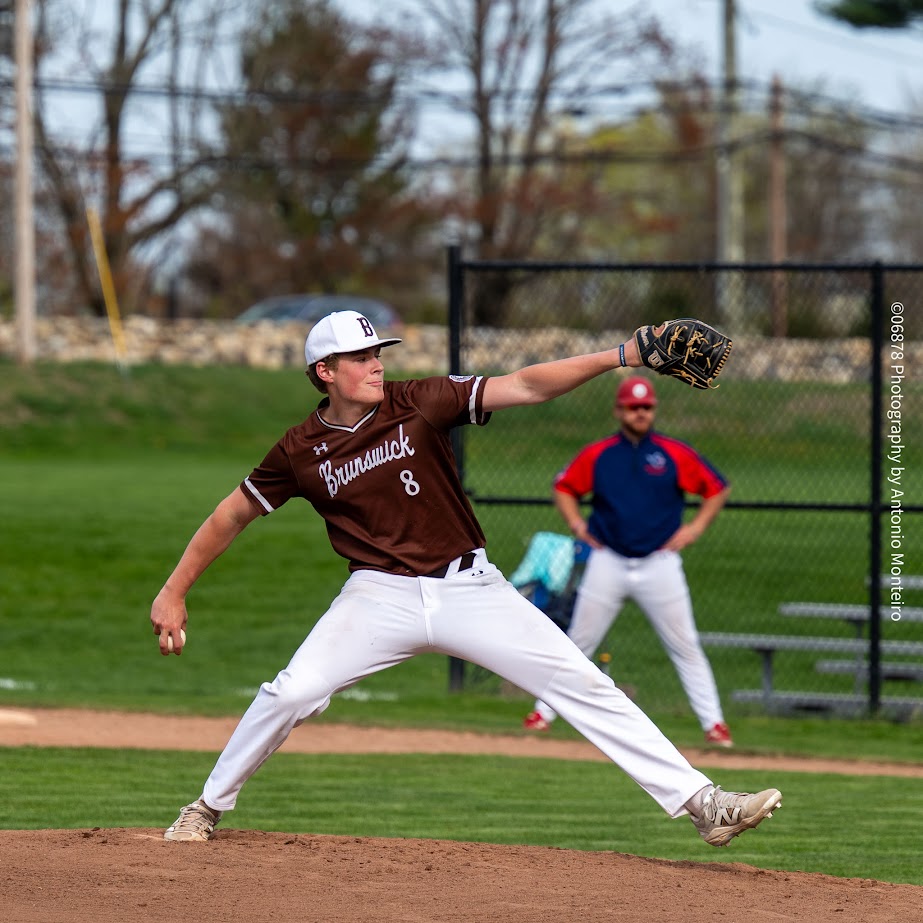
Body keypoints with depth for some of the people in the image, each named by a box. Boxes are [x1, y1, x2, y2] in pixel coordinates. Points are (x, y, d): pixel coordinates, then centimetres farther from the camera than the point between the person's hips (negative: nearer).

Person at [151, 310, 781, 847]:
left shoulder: (421, 404, -5)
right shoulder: (301, 451, -2)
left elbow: (526, 387, -12)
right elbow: (234, 515, 10)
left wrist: (621, 357, -23)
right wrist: (173, 593, 6)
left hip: (468, 587, 0)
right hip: (381, 598, 0)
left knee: (584, 685, -8)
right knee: (291, 695, -17)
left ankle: (702, 804, -10)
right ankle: (207, 810, 6)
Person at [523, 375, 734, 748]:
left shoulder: (675, 454, -1)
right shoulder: (596, 455, 2)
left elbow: (717, 489, 7)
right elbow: (564, 487, 15)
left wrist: (696, 527, -3)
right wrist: (575, 522, 0)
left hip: (659, 562, -1)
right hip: (608, 562, 1)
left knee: (685, 647, 0)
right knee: (578, 643, 5)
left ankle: (713, 723, 4)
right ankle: (545, 710, 14)